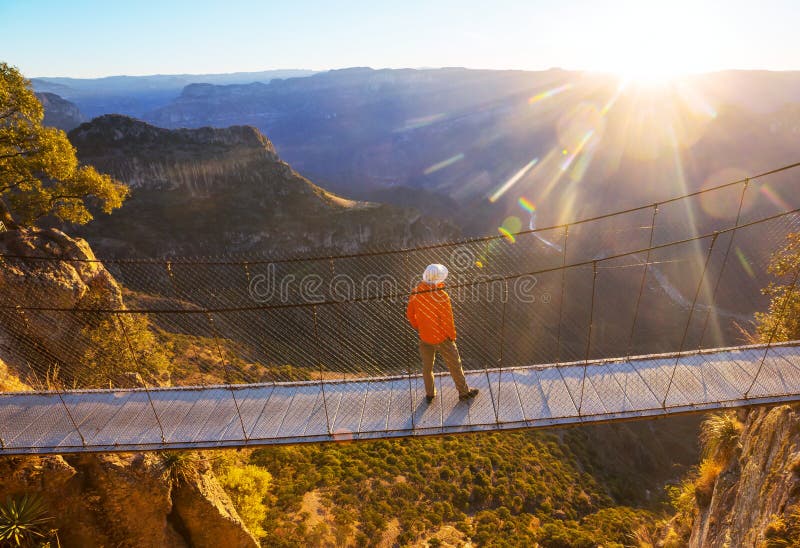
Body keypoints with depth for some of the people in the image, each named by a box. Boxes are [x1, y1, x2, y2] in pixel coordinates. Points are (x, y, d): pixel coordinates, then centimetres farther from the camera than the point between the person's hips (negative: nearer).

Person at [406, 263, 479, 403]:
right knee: (454, 364, 16)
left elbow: (410, 314, 0)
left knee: (427, 365, 22)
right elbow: (448, 320, -21)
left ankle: (429, 393, 37)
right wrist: (452, 336, -4)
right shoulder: (441, 296, -28)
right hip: (441, 338, -5)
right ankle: (464, 391, 33)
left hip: (424, 337, 5)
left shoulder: (416, 293, -12)